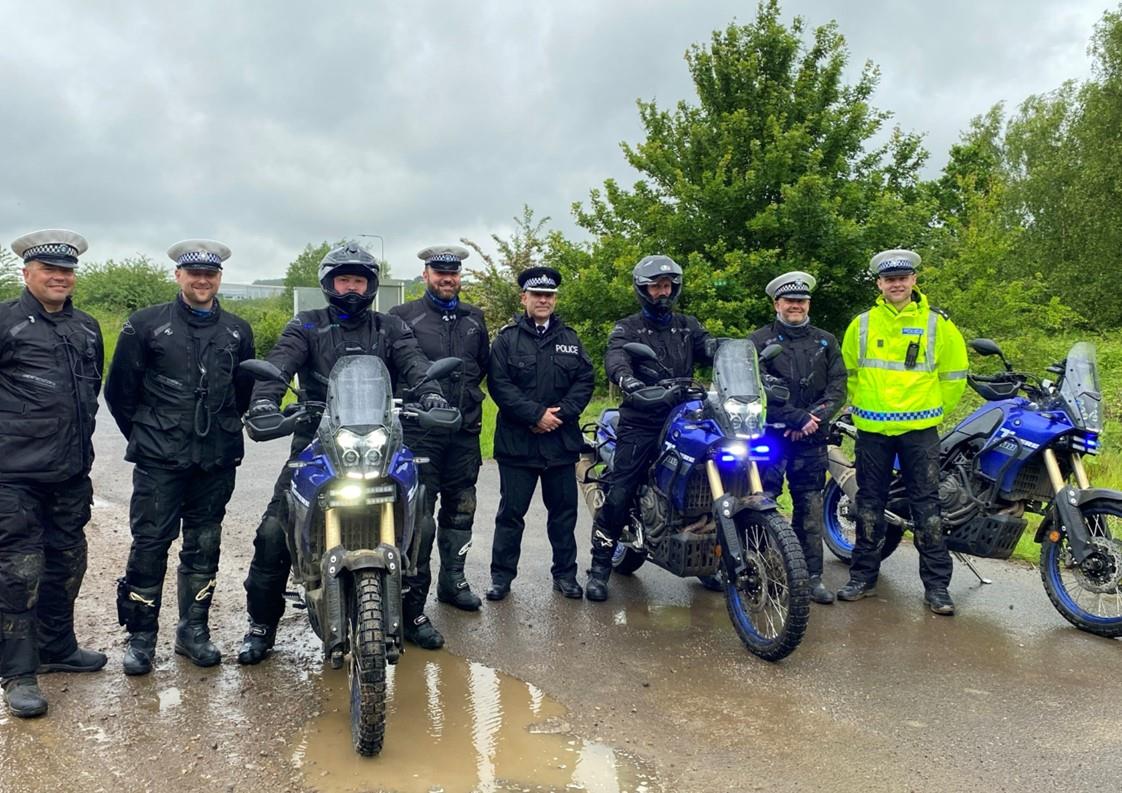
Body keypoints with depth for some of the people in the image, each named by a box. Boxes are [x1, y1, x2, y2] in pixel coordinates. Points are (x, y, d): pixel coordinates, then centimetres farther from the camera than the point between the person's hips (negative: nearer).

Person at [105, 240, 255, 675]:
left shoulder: (237, 331, 10)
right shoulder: (146, 324, 0)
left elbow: (246, 392, 20)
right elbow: (118, 390, 4)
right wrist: (145, 436, 7)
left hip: (217, 460, 3)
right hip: (159, 460, -3)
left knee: (204, 546, 10)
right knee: (149, 543, -2)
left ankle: (194, 629, 22)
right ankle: (140, 634, 11)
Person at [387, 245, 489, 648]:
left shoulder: (473, 318, 14)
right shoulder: (403, 316, -1)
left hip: (465, 431, 5)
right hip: (420, 432, -5)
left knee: (460, 509, 14)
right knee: (419, 516, -9)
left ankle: (453, 580, 30)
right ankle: (412, 599, -3)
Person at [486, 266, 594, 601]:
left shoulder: (569, 338, 12)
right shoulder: (507, 339, 2)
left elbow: (585, 381, 5)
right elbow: (499, 384, -8)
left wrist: (561, 413, -10)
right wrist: (536, 414, -16)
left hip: (561, 440, 3)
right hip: (517, 441, -3)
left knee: (564, 510, 10)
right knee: (511, 511, 4)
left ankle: (565, 573, 22)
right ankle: (501, 574, 15)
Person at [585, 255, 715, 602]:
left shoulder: (688, 326, 18)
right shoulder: (627, 328, 6)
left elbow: (713, 350, 1)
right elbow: (615, 359, -15)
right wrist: (629, 382, -38)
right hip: (641, 423, -3)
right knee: (618, 495, -9)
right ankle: (599, 567, 0)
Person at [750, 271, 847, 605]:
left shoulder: (826, 342, 16)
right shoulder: (759, 341, 2)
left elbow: (838, 386, 7)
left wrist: (815, 417, -10)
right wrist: (797, 418, -15)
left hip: (811, 440, 4)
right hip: (769, 436, -3)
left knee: (811, 509, 6)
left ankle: (812, 576, 14)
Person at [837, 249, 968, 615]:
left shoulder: (937, 324, 0)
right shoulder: (861, 324, 5)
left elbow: (954, 374, 7)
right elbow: (848, 371, 18)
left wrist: (932, 409, 7)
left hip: (919, 430, -2)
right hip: (872, 430, 2)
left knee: (927, 507, 0)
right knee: (869, 505, 9)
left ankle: (937, 585, 8)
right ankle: (863, 576, 20)